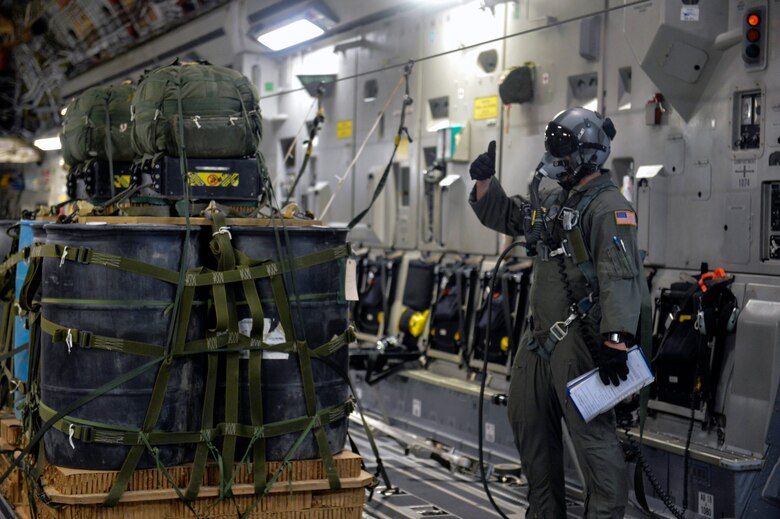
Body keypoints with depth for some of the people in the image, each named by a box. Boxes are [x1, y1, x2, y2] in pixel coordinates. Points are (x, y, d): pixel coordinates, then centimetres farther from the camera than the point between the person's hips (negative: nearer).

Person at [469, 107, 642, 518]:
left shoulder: (608, 207, -15)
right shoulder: (553, 200, 14)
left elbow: (621, 279, -25)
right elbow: (501, 215, 29)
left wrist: (615, 342, -34)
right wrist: (484, 181, 10)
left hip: (579, 340, -10)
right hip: (539, 336, 10)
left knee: (592, 433, -9)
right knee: (528, 422, 18)